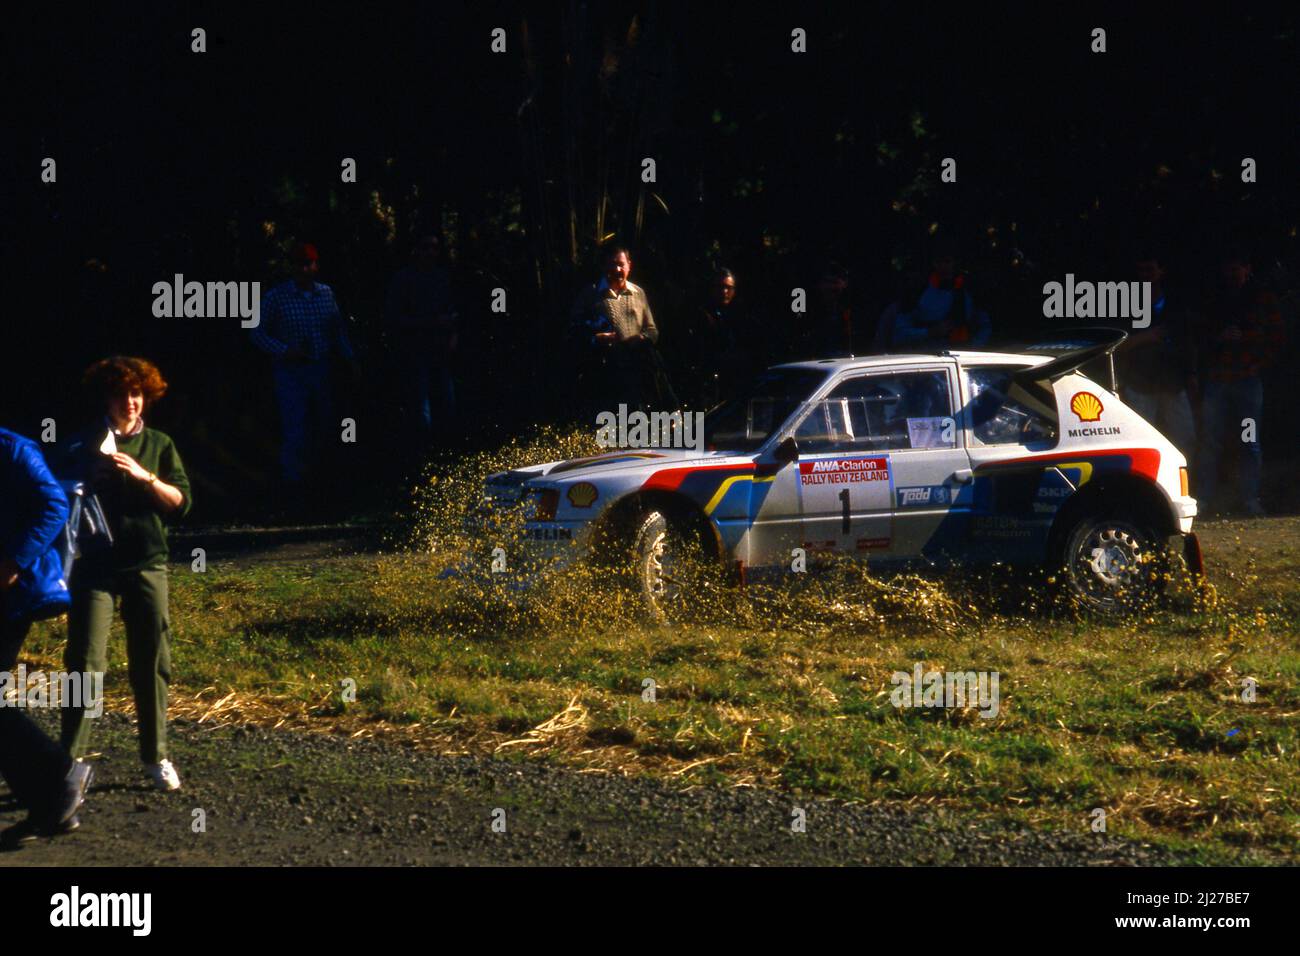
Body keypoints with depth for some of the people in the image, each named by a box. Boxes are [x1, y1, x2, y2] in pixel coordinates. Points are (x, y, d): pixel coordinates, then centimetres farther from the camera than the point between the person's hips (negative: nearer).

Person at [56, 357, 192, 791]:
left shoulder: (158, 445, 7)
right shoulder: (83, 446, 6)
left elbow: (180, 503, 0)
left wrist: (143, 475, -15)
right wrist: (92, 475, -12)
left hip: (146, 564, 1)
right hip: (94, 565, -1)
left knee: (152, 662, 3)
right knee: (85, 661, -8)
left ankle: (156, 756, 14)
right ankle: (70, 760, -8)